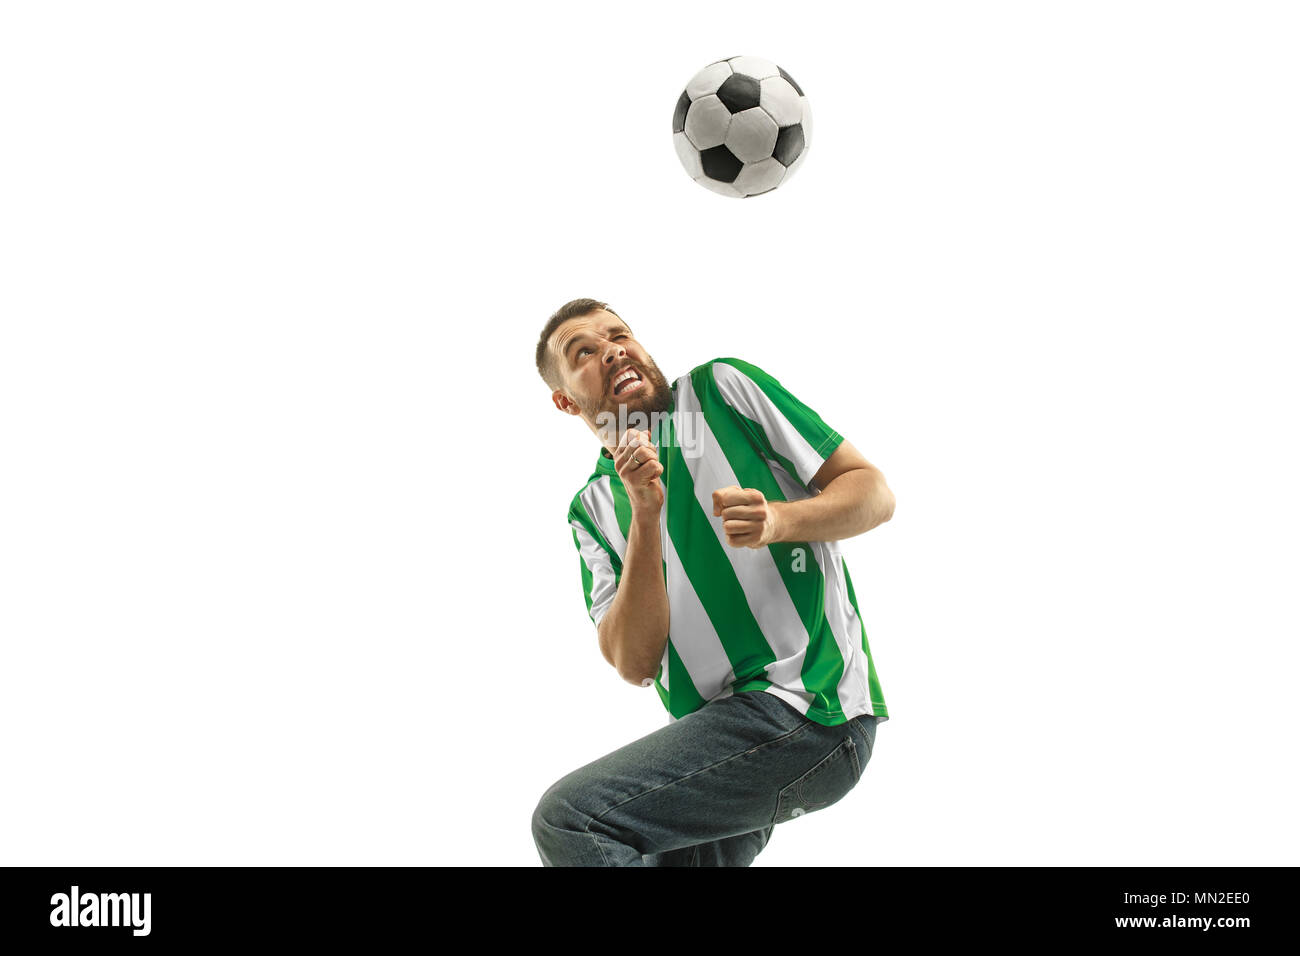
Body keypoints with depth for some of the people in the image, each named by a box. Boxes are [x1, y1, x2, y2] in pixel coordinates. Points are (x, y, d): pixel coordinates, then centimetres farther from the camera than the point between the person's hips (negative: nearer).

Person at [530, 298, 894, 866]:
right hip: (712, 731, 6)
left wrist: (778, 521, -17)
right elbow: (635, 664, 0)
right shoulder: (592, 509, 14)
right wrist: (645, 515, -10)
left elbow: (874, 492, 3)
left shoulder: (722, 389, 5)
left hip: (808, 707, -6)